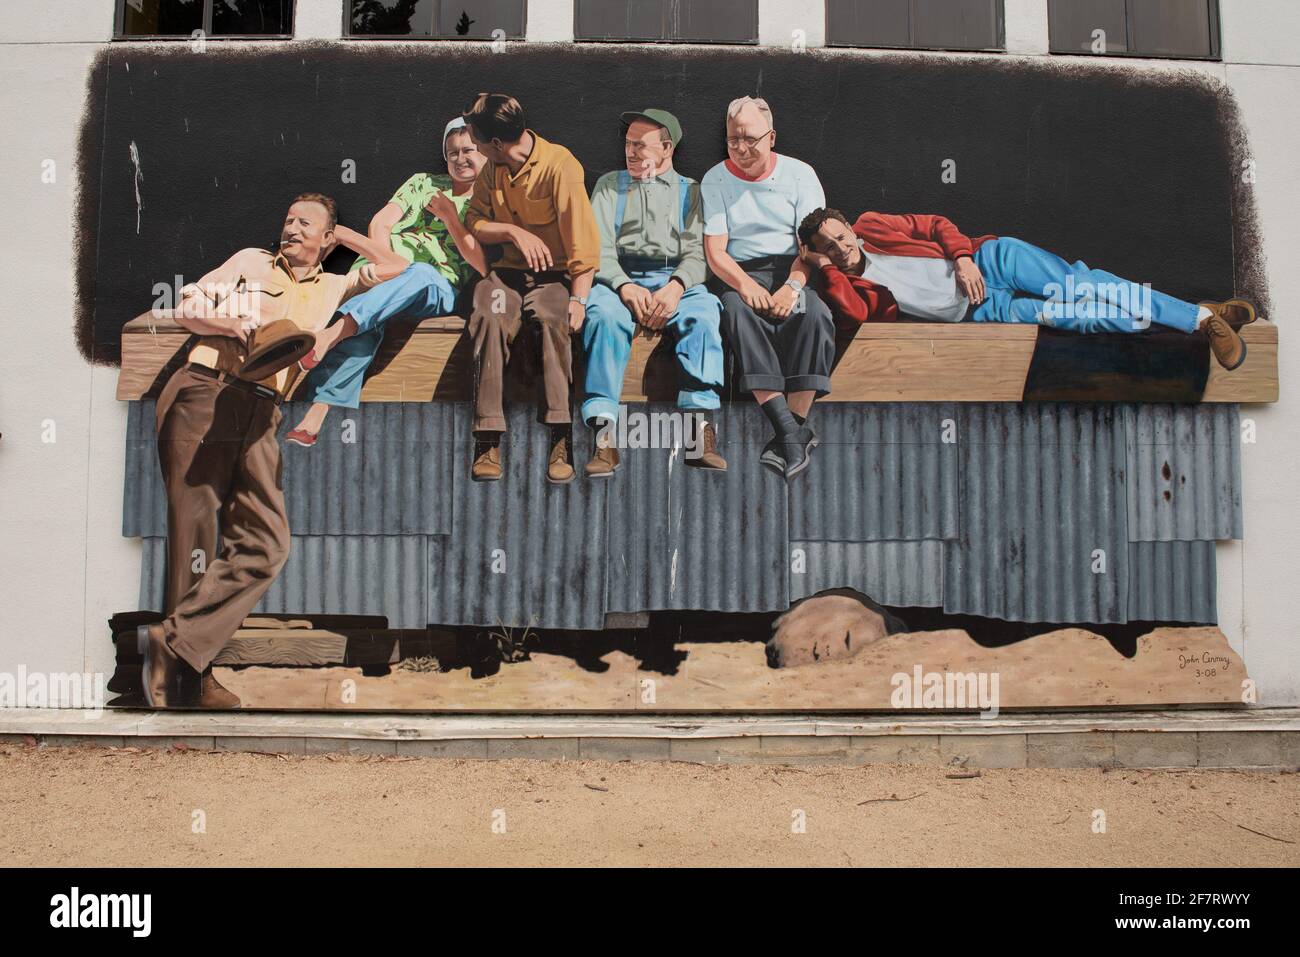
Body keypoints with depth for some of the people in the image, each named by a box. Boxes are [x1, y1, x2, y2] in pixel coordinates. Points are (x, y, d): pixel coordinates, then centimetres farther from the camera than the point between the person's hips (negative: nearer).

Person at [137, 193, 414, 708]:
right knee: (196, 536, -6)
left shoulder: (333, 287, 24)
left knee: (266, 544, -14)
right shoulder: (252, 260, 18)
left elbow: (398, 267, 26)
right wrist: (239, 326, -6)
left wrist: (343, 231, 28)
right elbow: (186, 306, 11)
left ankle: (172, 641, -13)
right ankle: (190, 678, -2)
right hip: (204, 394, -3)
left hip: (260, 414, 3)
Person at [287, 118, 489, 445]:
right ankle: (314, 416, -49)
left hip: (437, 286, -2)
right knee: (367, 323, -34)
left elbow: (483, 265, 2)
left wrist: (450, 217, -2)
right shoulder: (424, 183, 27)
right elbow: (380, 223, 13)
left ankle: (328, 337, -56)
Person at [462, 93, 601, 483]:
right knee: (489, 318, -30)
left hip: (553, 275, -4)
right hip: (507, 272, 4)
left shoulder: (559, 165, -9)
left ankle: (561, 438, -36)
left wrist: (579, 298, -21)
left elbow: (582, 236, -12)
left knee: (549, 317, -37)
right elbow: (474, 222, 13)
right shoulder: (492, 169, 12)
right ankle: (488, 439, -34)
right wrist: (515, 232, -8)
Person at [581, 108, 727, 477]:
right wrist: (625, 286, -14)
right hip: (619, 278, 0)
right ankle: (604, 436, -41)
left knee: (704, 314, -34)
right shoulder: (610, 184, 22)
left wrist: (675, 288, -18)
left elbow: (696, 252, 5)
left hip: (675, 280, 0)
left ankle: (701, 427, -39)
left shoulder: (690, 190, 19)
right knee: (605, 314, -35)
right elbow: (599, 248, 7)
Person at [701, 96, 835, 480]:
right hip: (740, 274, 0)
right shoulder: (715, 180, 7)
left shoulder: (799, 174, 7)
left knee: (814, 314, -34)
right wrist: (745, 283, -22)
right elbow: (715, 252, -1)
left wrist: (794, 285, -20)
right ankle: (792, 433, -39)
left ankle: (792, 429, -31)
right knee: (738, 312, -35)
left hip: (794, 271, 0)